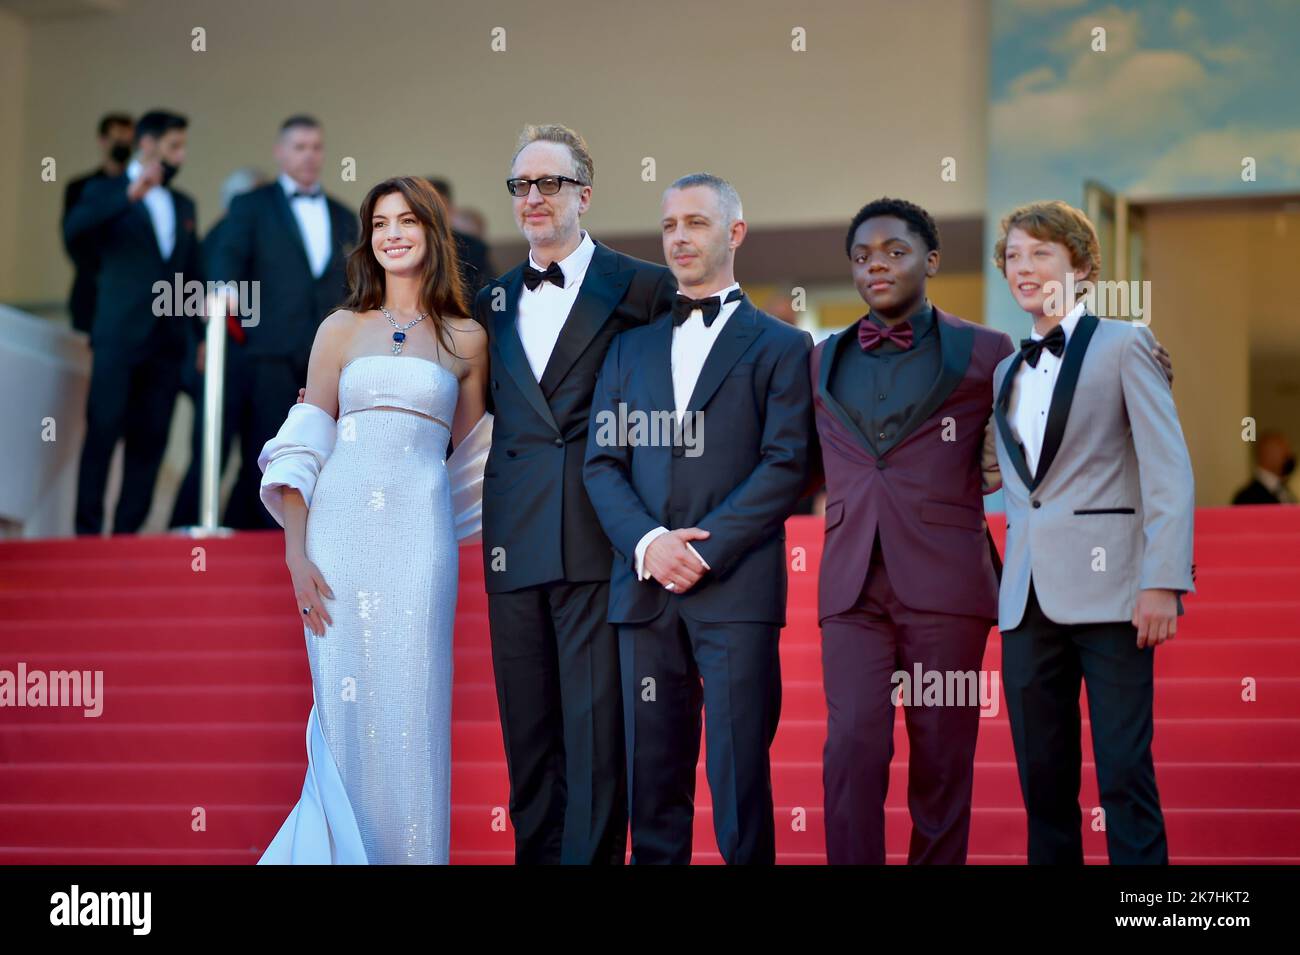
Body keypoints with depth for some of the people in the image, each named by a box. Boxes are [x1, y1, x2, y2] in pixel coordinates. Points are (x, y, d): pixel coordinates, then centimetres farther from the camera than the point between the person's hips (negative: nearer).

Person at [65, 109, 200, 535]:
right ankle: (87, 530, -4)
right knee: (103, 433, -7)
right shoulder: (105, 192, 3)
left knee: (149, 441, 2)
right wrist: (130, 195, -26)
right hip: (119, 337, -5)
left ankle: (128, 531, 6)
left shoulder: (183, 205, 19)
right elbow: (73, 230, -18)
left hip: (167, 341, 5)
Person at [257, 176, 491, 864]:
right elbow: (305, 445, 5)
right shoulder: (341, 330, 10)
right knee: (344, 711, 0)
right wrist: (296, 553, -4)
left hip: (420, 534, 0)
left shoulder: (465, 339, 11)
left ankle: (407, 854, 6)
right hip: (340, 528, 0)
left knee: (409, 711, -2)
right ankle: (343, 852, 11)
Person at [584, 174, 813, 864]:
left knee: (739, 777, -5)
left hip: (736, 591, -3)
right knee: (652, 780, 4)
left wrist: (706, 549, -12)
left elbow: (785, 465, -3)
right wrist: (647, 542, -8)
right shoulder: (630, 348, 19)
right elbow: (602, 463, 11)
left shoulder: (780, 347, 8)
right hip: (646, 592, 4)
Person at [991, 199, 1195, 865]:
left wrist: (1163, 581, -15)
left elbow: (1168, 471, -6)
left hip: (1107, 591, -5)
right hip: (1028, 600, 6)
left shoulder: (1123, 345, 2)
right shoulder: (1007, 372, 20)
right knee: (1042, 777, 6)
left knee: (1124, 772, -7)